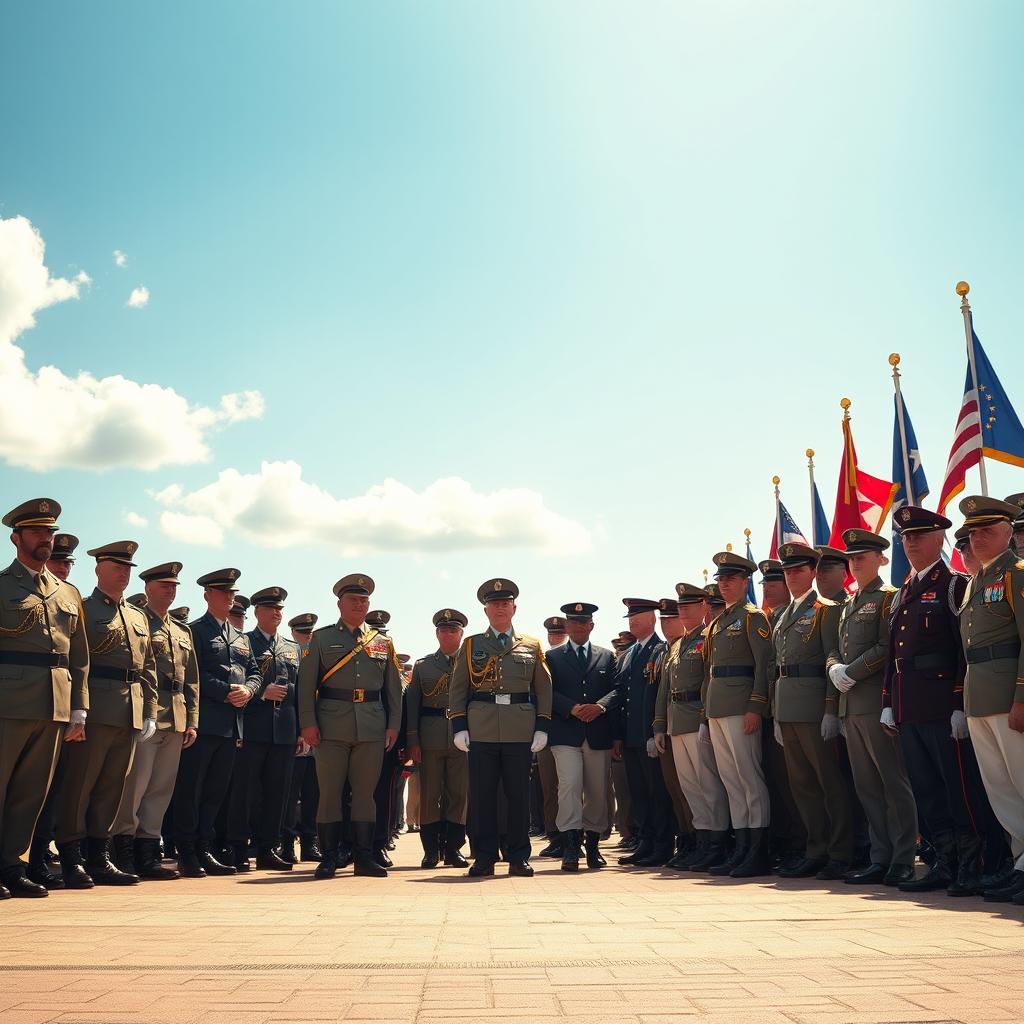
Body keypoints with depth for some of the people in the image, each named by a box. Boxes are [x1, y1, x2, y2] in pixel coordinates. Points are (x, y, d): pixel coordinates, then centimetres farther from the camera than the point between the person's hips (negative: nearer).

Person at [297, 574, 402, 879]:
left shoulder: (383, 642, 14)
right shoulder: (322, 639, 7)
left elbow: (394, 687, 14)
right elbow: (306, 684, 2)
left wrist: (394, 724, 7)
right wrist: (308, 723, -6)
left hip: (372, 728, 2)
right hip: (332, 726, -2)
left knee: (365, 792, 5)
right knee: (329, 793, 1)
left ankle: (364, 858, 12)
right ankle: (328, 859, 10)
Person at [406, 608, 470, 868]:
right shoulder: (422, 666, 12)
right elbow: (412, 705, 8)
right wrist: (412, 741, 0)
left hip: (462, 737, 0)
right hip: (430, 737, 0)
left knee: (459, 793, 2)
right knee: (429, 794, 2)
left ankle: (453, 848, 12)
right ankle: (431, 850, 10)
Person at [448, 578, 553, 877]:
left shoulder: (532, 646, 11)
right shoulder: (471, 645, 10)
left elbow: (543, 689, 11)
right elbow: (457, 689, 8)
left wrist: (542, 728, 2)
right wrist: (459, 727, -1)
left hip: (521, 732, 0)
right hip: (481, 731, 0)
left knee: (519, 794, 3)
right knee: (481, 795, 2)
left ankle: (519, 857, 13)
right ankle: (484, 858, 11)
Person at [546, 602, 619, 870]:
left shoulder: (607, 656, 16)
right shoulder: (552, 657, 10)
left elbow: (617, 689, 6)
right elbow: (548, 692, 0)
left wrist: (599, 707, -13)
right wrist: (572, 708, -15)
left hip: (599, 734, 3)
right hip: (565, 734, -2)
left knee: (598, 790, 6)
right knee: (569, 784, -15)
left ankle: (592, 845, 20)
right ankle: (570, 848, -15)